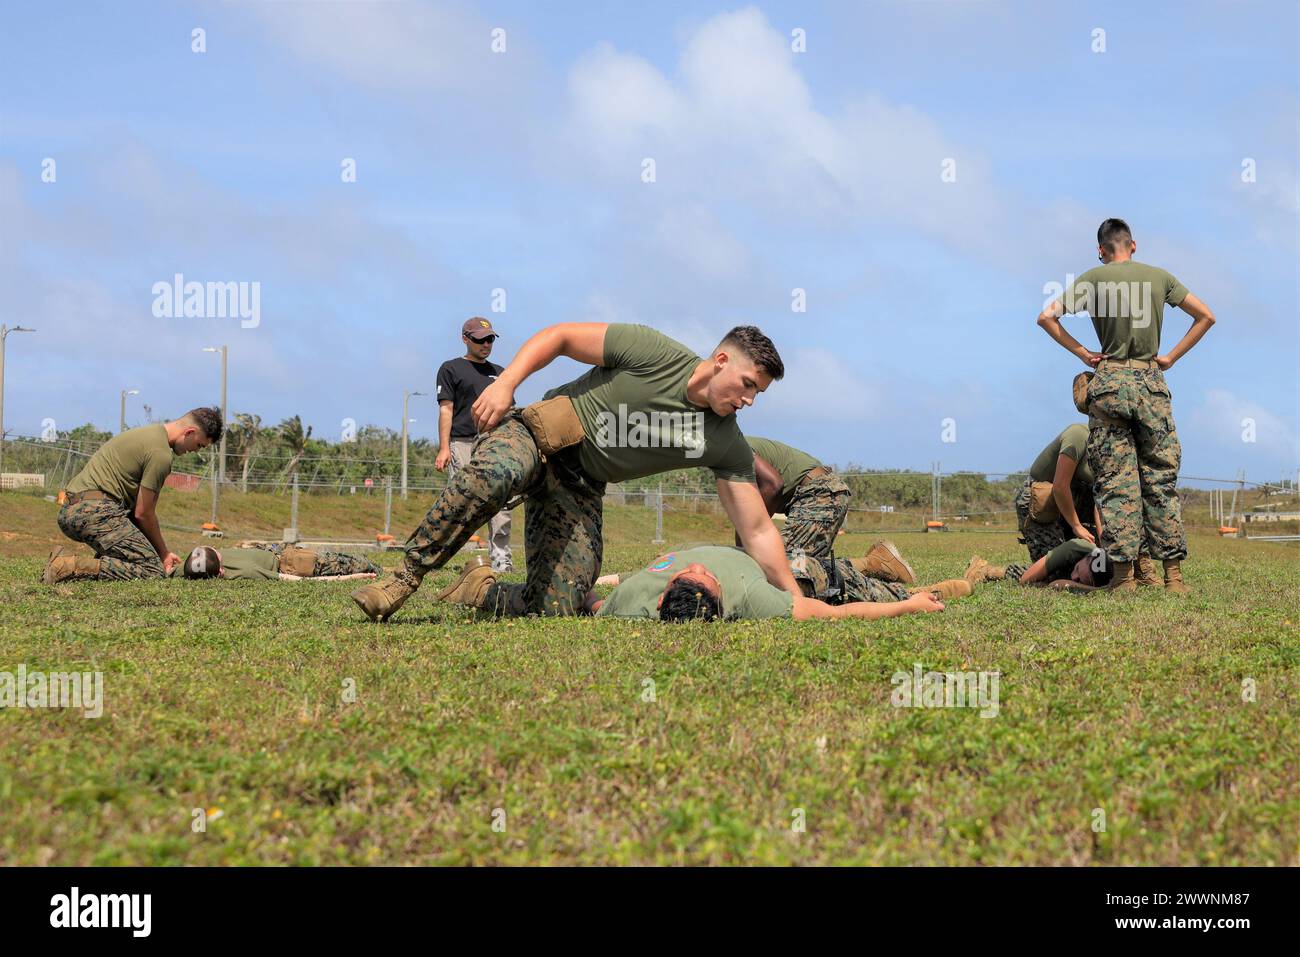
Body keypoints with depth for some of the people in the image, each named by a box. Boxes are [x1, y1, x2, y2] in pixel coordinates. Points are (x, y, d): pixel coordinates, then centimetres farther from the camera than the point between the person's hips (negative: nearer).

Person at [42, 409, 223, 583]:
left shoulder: (151, 431, 23)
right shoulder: (161, 454, -10)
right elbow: (143, 513, -5)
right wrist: (163, 553, 10)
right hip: (96, 511, -10)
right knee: (154, 571, -14)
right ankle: (73, 566, -20)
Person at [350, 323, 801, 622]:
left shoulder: (726, 445, -4)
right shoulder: (651, 351, -15)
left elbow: (758, 532, -2)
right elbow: (558, 336, -9)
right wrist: (505, 383, -22)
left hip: (579, 491, 5)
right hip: (539, 432, -4)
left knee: (552, 610, -13)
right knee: (495, 471, -42)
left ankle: (480, 589, 17)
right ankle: (404, 579, -30)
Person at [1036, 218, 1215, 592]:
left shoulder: (1093, 278, 1)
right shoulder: (1159, 276, 8)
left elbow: (1046, 317, -5)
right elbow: (1206, 316, 11)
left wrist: (1081, 352, 3)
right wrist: (1171, 357, 11)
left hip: (1110, 382, -2)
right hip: (1151, 383, 2)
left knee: (1116, 480, 0)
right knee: (1161, 479, 5)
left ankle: (1124, 572, -3)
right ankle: (1174, 573, 3)